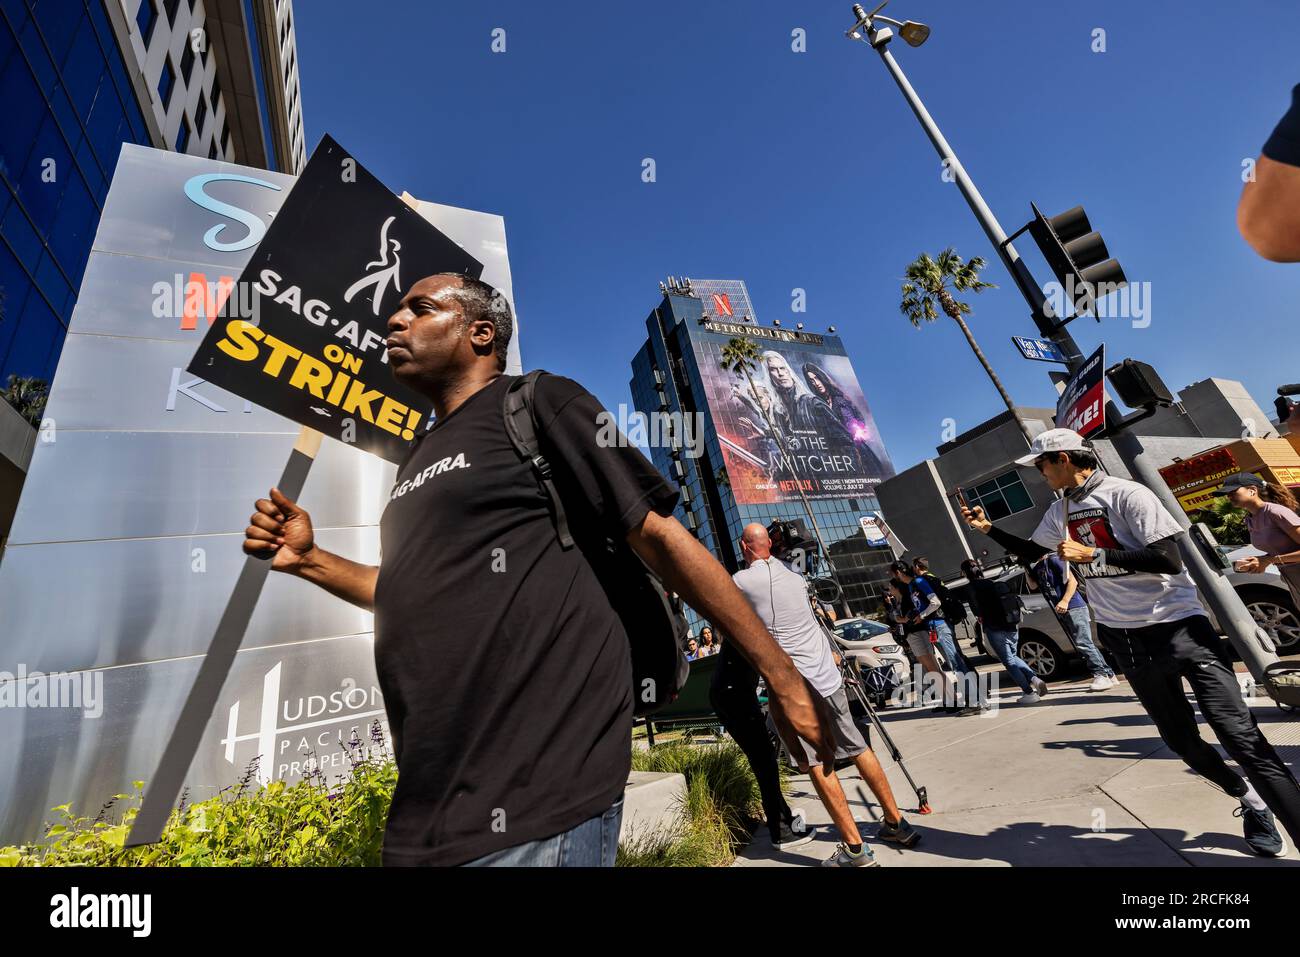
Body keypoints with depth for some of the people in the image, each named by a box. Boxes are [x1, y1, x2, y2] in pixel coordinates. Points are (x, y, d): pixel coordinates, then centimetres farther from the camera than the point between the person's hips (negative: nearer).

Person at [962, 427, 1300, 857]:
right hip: (1126, 637, 6)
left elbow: (1168, 560, -20)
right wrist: (987, 528, 9)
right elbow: (1030, 552, 20)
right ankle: (1251, 802, 35)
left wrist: (1093, 554, -23)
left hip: (1178, 624, -6)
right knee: (1181, 740, 14)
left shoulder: (1126, 494, -14)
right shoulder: (1061, 512, 8)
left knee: (1240, 736, -8)